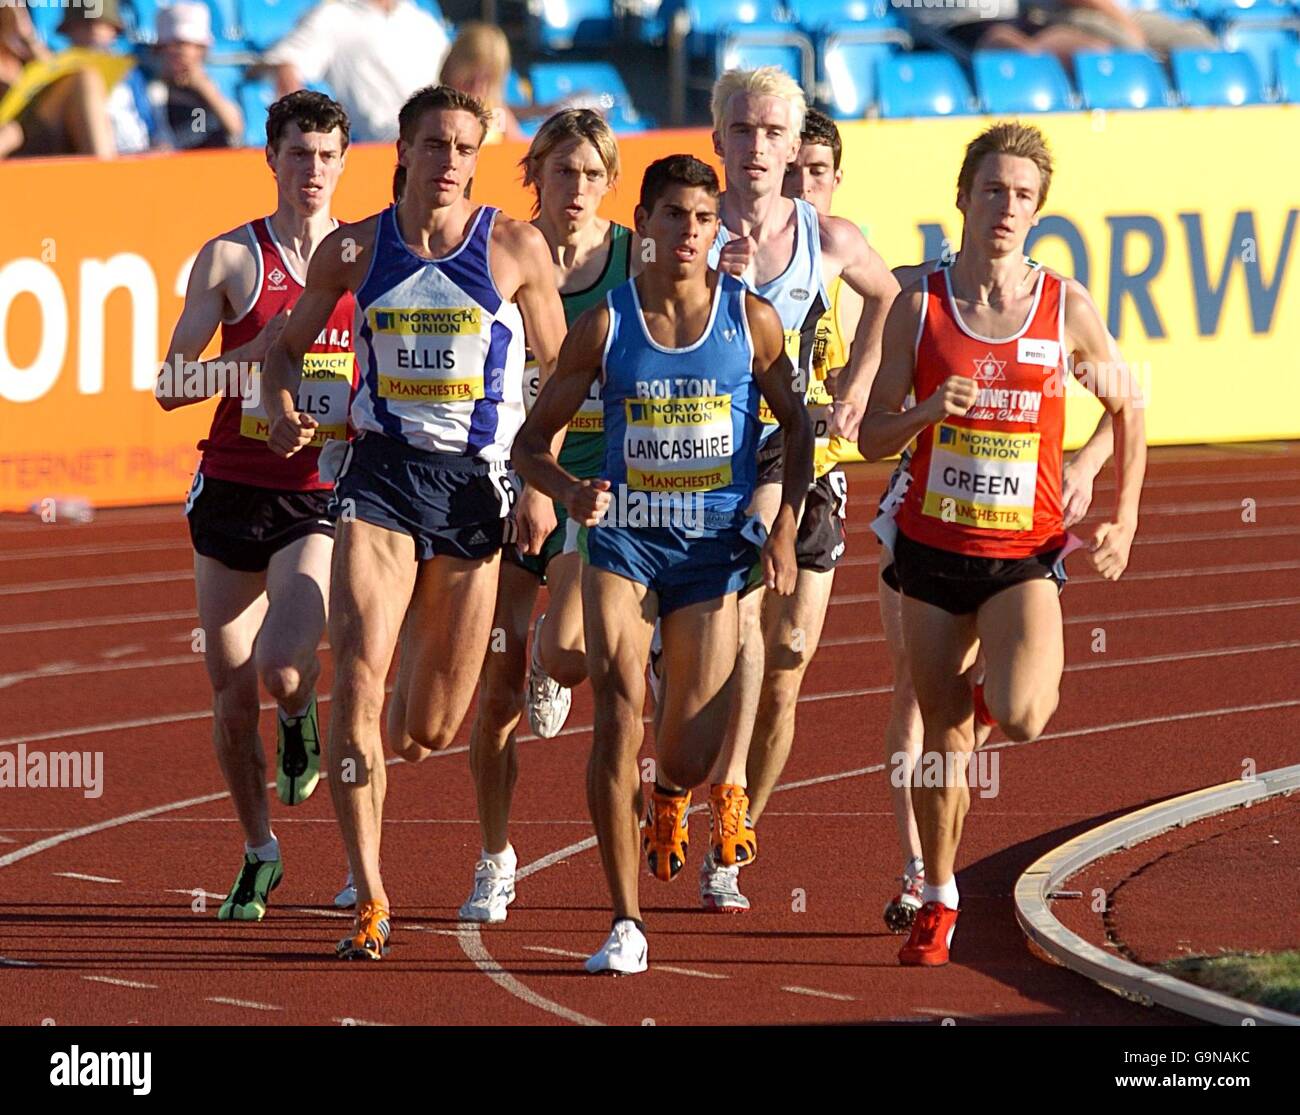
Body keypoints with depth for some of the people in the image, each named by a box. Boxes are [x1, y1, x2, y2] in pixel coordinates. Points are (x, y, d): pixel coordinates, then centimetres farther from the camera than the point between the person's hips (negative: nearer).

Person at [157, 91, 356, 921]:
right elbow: (171, 385, -1)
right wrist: (259, 352, -16)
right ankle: (260, 853, 24)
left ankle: (301, 721, 15)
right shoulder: (231, 259, 1)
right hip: (234, 492, 1)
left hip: (323, 498, -1)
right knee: (233, 695, 5)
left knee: (284, 663, -22)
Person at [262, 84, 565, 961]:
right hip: (381, 471, 0)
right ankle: (370, 901, -14)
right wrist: (283, 410, -6)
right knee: (357, 681, -18)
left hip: (476, 484, 0)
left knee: (435, 729, 5)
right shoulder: (355, 250, 2)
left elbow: (557, 370, 5)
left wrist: (543, 482, -2)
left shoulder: (516, 249, -2)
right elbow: (289, 344, 15)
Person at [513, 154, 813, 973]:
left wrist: (784, 527, 0)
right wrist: (569, 491, -19)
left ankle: (670, 799, 39)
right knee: (619, 714, -17)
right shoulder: (605, 325, -4)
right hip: (623, 540, 0)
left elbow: (796, 424, 11)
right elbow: (535, 440, 2)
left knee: (690, 756, -2)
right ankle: (627, 923, -12)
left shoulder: (751, 320, -2)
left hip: (713, 547, 1)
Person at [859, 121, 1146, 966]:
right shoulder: (920, 307, -3)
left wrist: (1124, 522, 5)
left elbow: (1127, 408, 10)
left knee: (1018, 717, -21)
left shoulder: (1066, 308, -4)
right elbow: (873, 437, 0)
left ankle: (1037, 675, 17)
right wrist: (928, 412, -21)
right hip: (935, 548, 1)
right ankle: (938, 902, 25)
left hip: (1026, 554, -1)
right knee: (944, 739, 7)